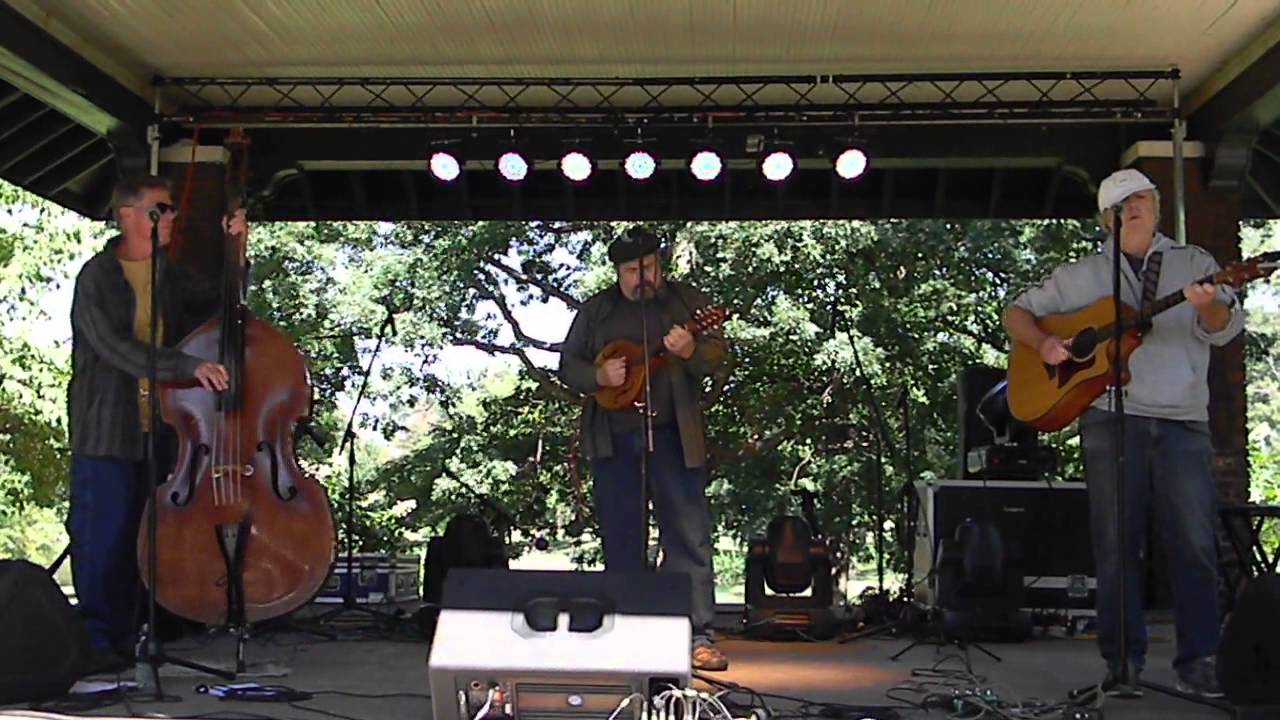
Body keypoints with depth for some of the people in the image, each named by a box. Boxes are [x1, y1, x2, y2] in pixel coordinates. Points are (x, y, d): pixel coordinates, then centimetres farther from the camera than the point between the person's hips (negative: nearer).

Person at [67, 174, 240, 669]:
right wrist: (186, 366, -30)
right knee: (102, 538, -3)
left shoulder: (169, 274, 12)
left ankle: (127, 636, 20)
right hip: (106, 432, -6)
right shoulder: (97, 277, -8)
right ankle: (99, 639, 7)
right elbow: (114, 348, -20)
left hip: (157, 428, 6)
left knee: (143, 537, 11)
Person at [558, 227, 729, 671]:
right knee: (620, 535, 9)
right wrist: (599, 376, -11)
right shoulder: (596, 310, 10)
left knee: (689, 531, -4)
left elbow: (717, 355, -3)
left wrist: (691, 352, -25)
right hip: (613, 434, 2)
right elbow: (568, 365, 10)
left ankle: (698, 635, -2)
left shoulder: (686, 300, 5)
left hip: (672, 432, -2)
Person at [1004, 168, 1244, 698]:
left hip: (1183, 422, 0)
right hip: (1110, 420, 0)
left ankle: (1198, 662, 5)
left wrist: (1210, 307, -24)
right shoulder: (1081, 276, 14)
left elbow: (1224, 329, -1)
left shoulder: (1194, 263, 13)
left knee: (1196, 542, -4)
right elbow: (1017, 312, 17)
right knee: (1116, 544, 0)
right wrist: (1043, 342, -4)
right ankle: (1122, 662, 8)